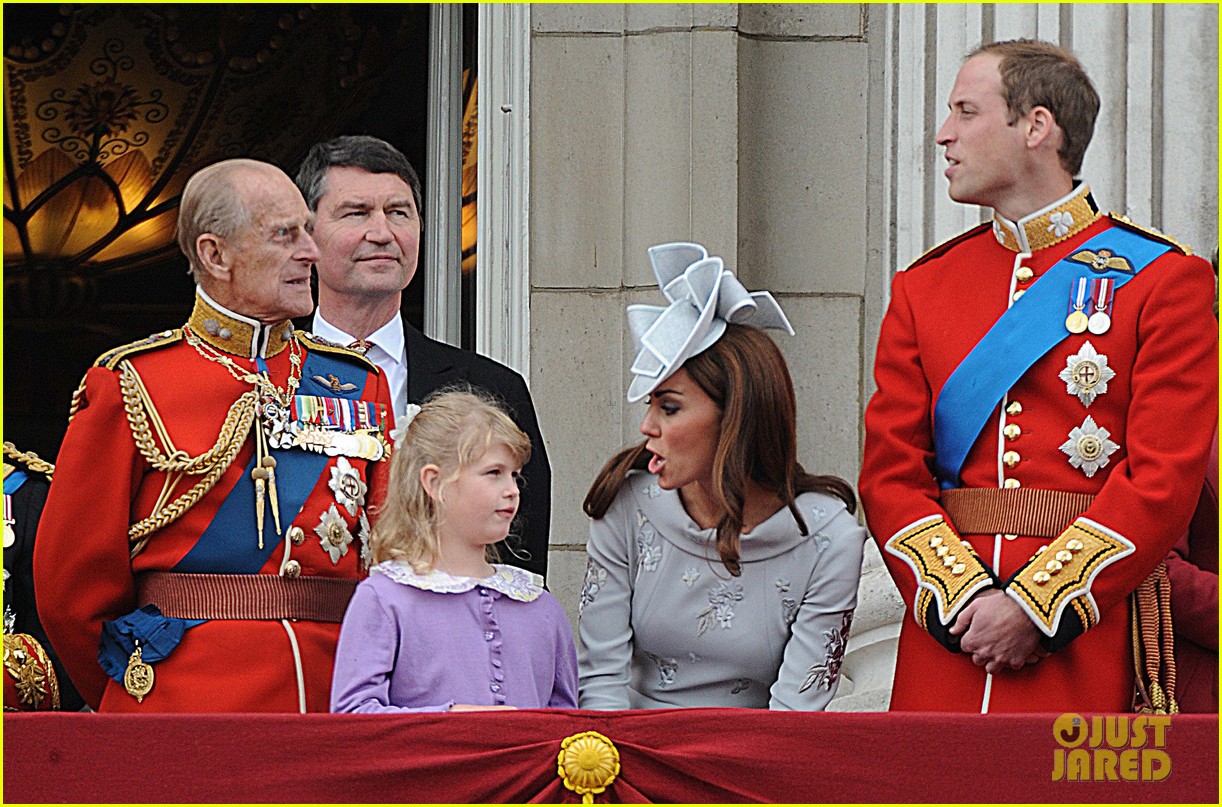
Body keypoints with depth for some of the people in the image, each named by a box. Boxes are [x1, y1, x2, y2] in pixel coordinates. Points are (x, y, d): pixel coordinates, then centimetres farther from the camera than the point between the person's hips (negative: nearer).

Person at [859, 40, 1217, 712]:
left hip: (1086, 643, -3)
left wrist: (1036, 606, -15)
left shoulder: (1161, 280, 0)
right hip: (947, 639, 3)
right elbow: (890, 471, 6)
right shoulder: (922, 287, 12)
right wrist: (964, 599, -11)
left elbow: (1167, 478, -8)